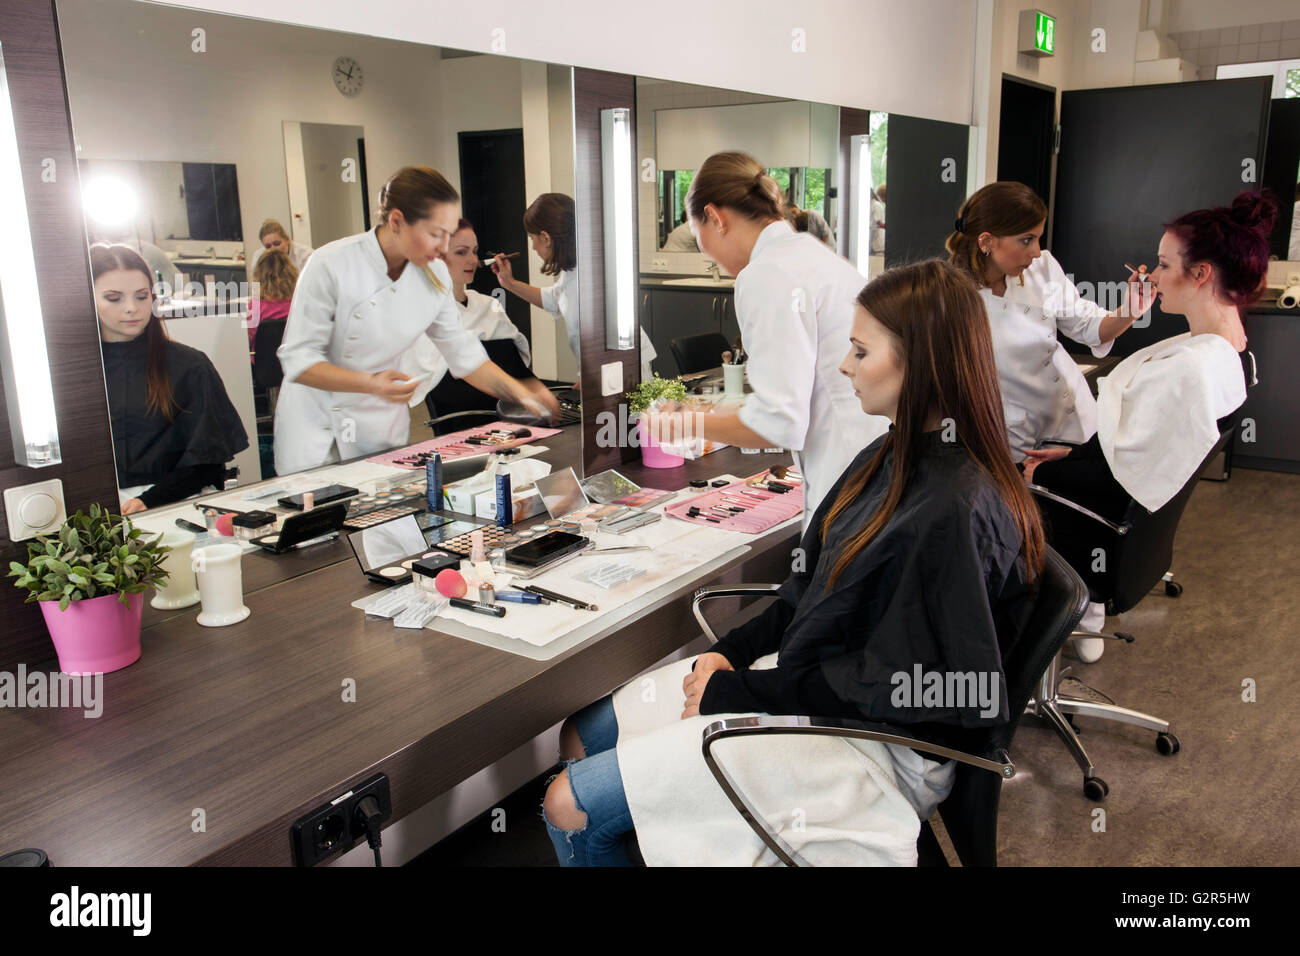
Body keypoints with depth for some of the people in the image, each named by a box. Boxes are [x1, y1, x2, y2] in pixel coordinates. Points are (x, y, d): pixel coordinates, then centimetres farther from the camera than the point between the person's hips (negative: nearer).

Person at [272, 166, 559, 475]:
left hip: (382, 426, 4)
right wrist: (370, 384, -31)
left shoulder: (435, 276, -5)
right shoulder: (330, 265, -20)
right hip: (314, 426, -3)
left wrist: (520, 392, -8)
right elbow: (298, 359, -18)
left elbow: (462, 353, 4)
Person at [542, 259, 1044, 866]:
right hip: (799, 674, 9)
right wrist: (729, 652, 0)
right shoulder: (893, 458, 4)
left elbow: (889, 684, -25)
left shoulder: (955, 512, -27)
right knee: (580, 738, 13)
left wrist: (736, 692, -17)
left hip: (864, 744, -9)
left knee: (570, 807, -7)